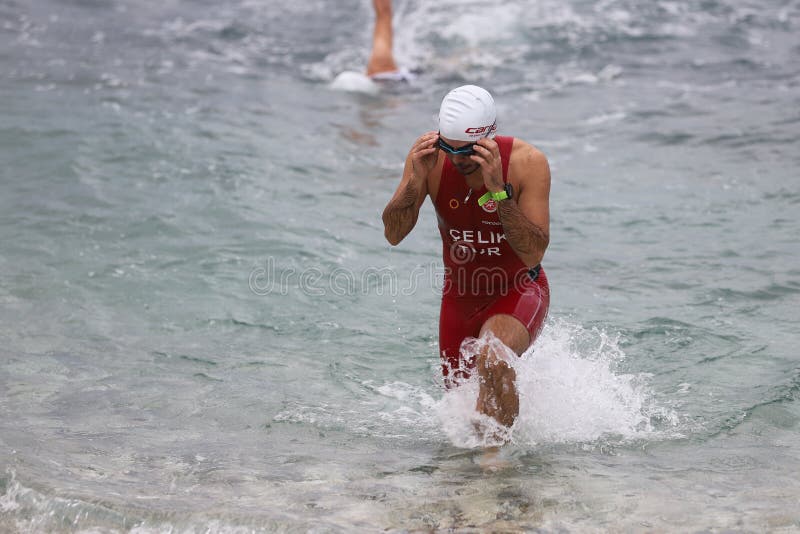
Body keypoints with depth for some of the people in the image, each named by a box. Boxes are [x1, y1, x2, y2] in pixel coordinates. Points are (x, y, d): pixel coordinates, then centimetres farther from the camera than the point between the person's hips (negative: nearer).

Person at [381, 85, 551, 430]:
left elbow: (533, 255, -30)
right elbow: (393, 236, -18)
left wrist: (499, 189, -40)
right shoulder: (429, 159, -16)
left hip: (518, 290, -4)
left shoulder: (527, 163, -24)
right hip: (460, 295, 4)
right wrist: (415, 180, -33)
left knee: (492, 358, -34)